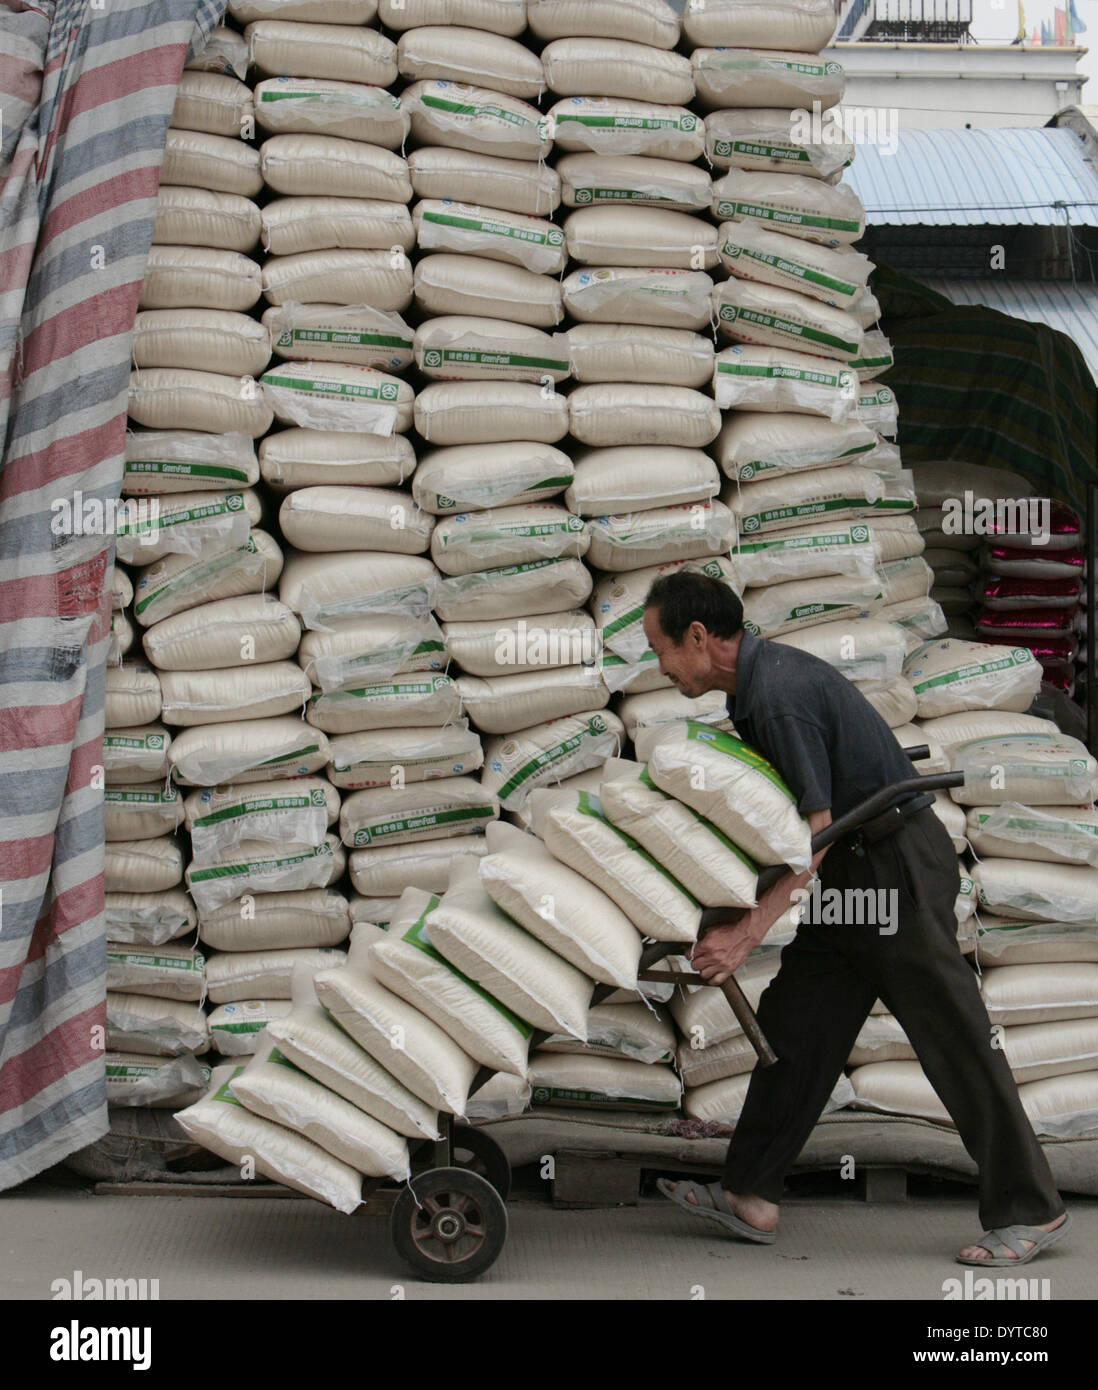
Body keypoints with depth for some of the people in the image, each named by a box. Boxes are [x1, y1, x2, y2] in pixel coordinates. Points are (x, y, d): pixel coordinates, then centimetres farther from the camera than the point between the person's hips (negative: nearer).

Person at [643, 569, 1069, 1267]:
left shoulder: (779, 692, -22)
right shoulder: (758, 680, 9)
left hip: (900, 865, -10)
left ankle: (1030, 1210, 8)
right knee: (795, 1023, 8)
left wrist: (747, 933, -24)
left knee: (955, 1038, -3)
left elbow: (815, 829, -23)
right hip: (854, 871, 10)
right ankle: (751, 1196, 13)